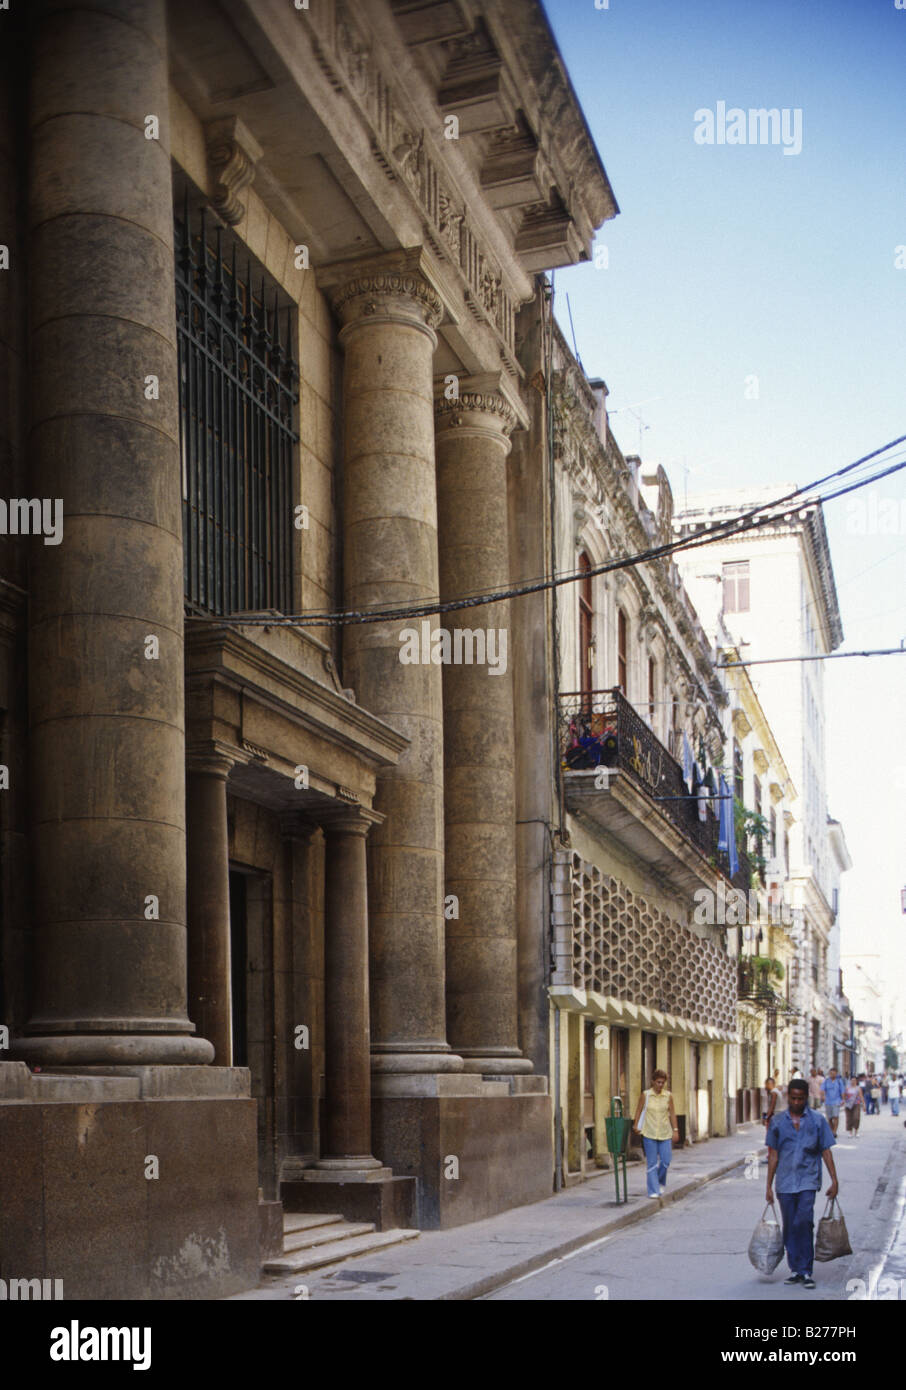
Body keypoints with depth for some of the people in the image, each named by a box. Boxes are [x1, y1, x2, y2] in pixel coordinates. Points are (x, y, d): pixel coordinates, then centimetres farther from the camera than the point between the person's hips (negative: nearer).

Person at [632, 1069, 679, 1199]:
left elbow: (672, 1113, 5)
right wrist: (635, 1125, 9)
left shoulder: (668, 1096, 1)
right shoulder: (645, 1095, -2)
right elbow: (639, 1110, 7)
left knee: (665, 1161, -3)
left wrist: (675, 1130, 1)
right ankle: (653, 1191, 4)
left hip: (665, 1133, 1)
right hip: (649, 1134, -1)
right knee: (652, 1163, -2)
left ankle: (660, 1182, 26)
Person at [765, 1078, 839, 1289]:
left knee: (803, 1222, -14)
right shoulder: (778, 1122, 7)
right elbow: (773, 1155, 10)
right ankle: (795, 1270, 18)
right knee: (789, 1227, 6)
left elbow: (826, 1151, 5)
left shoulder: (817, 1120, 4)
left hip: (807, 1180, -2)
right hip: (785, 1182, 2)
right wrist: (769, 1185, 8)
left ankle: (805, 1271, -7)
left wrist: (834, 1180, -1)